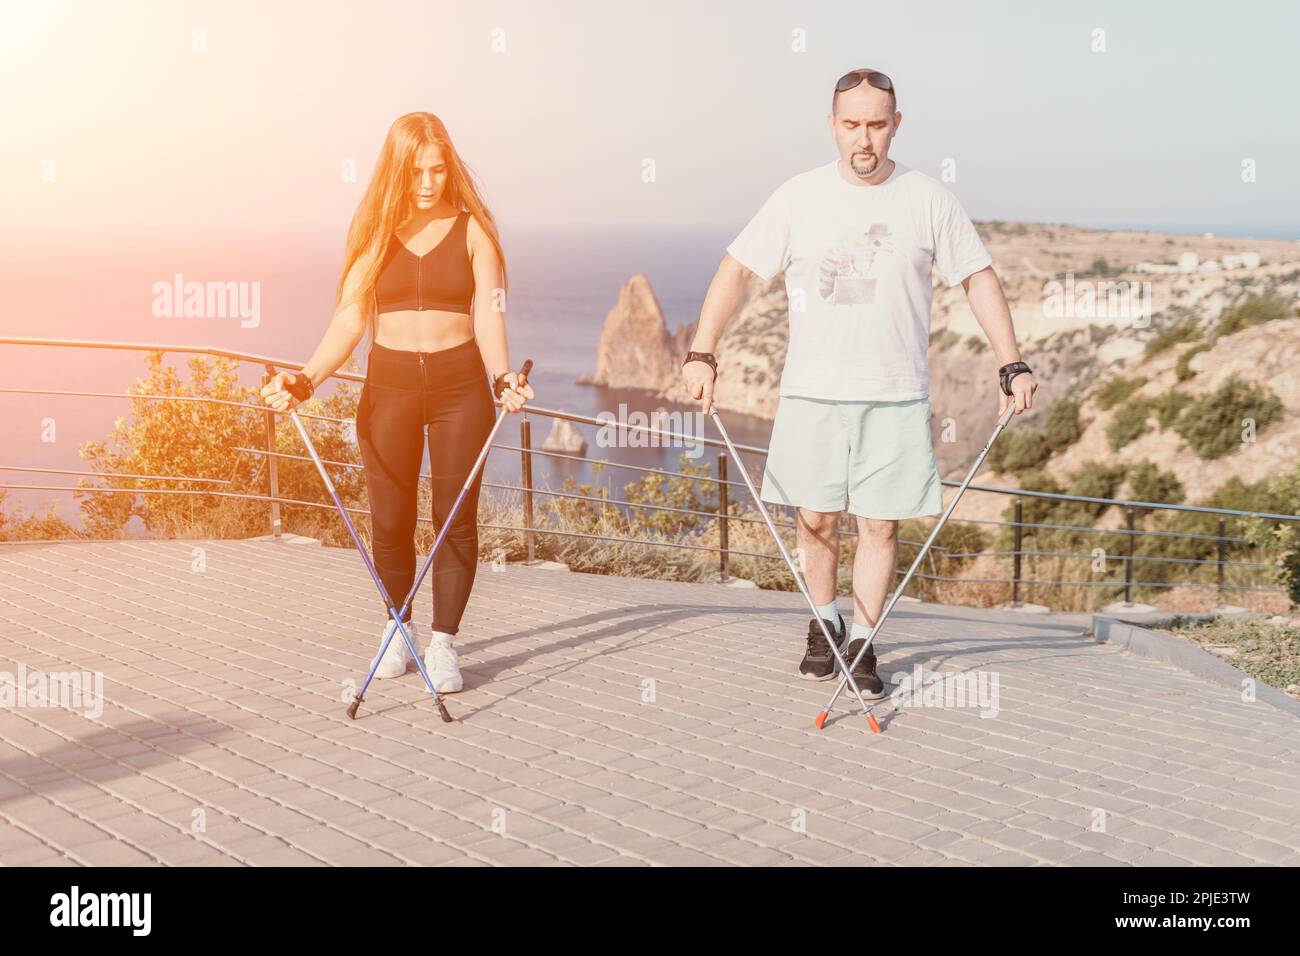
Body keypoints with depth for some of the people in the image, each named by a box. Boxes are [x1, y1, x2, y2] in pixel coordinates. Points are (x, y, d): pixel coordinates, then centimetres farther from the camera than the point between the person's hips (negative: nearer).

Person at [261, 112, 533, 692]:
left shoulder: (472, 230, 1)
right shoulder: (376, 232, 4)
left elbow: (489, 316, -8)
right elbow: (349, 321, -1)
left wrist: (502, 375, -26)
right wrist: (306, 379, -15)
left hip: (459, 382, -1)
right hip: (388, 383, 1)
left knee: (456, 516, 0)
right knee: (390, 519, 5)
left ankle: (444, 643, 10)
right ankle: (398, 630, 26)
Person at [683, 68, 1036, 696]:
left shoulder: (928, 200, 1)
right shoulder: (799, 197, 1)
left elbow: (978, 278, 7)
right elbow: (737, 268, 5)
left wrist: (1012, 364, 0)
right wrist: (701, 353, -3)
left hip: (895, 396, 0)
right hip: (811, 391, 0)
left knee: (880, 525, 2)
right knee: (815, 519, 7)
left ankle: (861, 644, 16)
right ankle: (823, 625, 29)